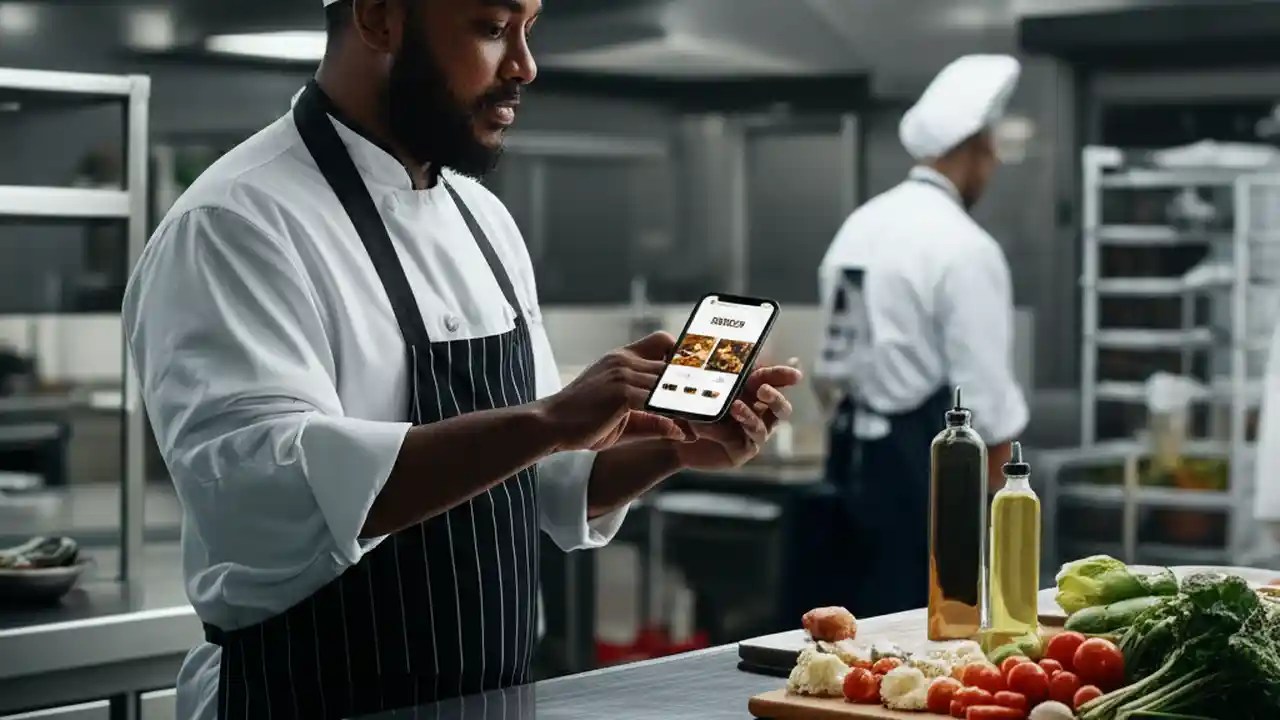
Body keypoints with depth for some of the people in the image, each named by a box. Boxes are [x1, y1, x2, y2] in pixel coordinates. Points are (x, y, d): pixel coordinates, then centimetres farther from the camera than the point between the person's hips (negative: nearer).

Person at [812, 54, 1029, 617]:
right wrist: (1000, 509, -6)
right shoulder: (965, 248, -14)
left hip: (855, 459, 8)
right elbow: (986, 399, -15)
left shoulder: (859, 226, 10)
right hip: (926, 465, -8)